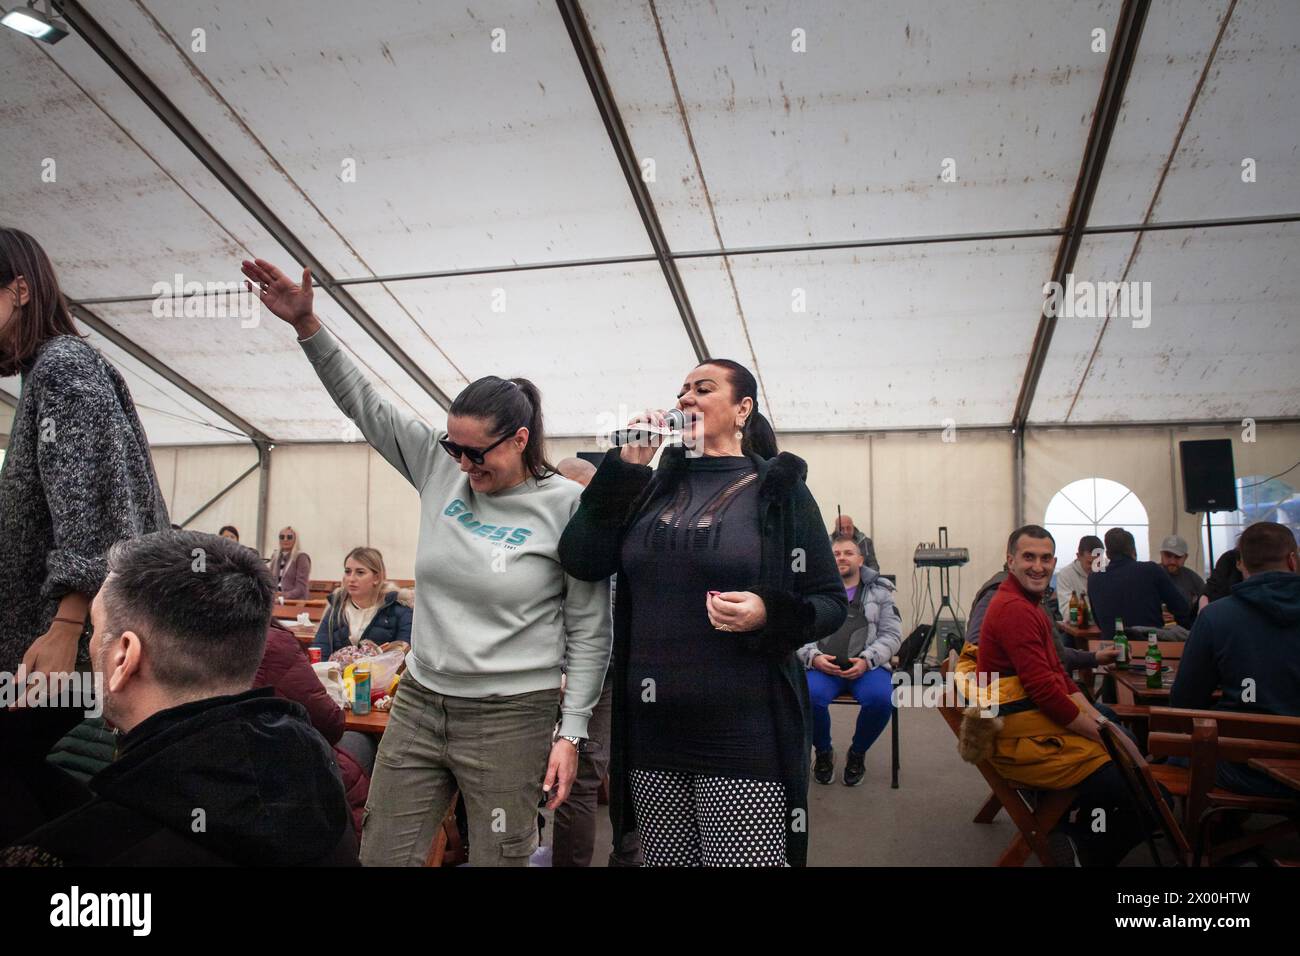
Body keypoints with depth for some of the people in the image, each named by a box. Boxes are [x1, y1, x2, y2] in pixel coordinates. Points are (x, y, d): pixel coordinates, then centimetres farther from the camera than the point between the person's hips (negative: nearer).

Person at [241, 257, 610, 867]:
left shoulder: (568, 506, -11)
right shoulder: (440, 469, 2)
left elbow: (589, 633, -8)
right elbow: (365, 404, 7)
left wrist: (570, 732, -9)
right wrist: (307, 325, -3)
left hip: (510, 718, -4)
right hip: (418, 703, 5)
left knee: (497, 859, 7)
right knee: (381, 856, 12)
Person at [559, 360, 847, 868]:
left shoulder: (779, 488, -1)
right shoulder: (653, 487, 9)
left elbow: (830, 602, 0)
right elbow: (580, 561, -2)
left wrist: (769, 614, -20)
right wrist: (625, 465, -6)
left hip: (744, 734, -4)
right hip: (652, 732, 4)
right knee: (666, 860, 15)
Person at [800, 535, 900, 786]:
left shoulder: (879, 591, 16)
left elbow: (892, 635, 8)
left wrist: (867, 660, -10)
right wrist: (814, 657, -11)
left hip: (866, 666, 0)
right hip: (822, 666, 0)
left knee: (881, 698, -32)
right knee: (809, 696, -33)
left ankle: (857, 753, 1)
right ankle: (823, 752, 1)